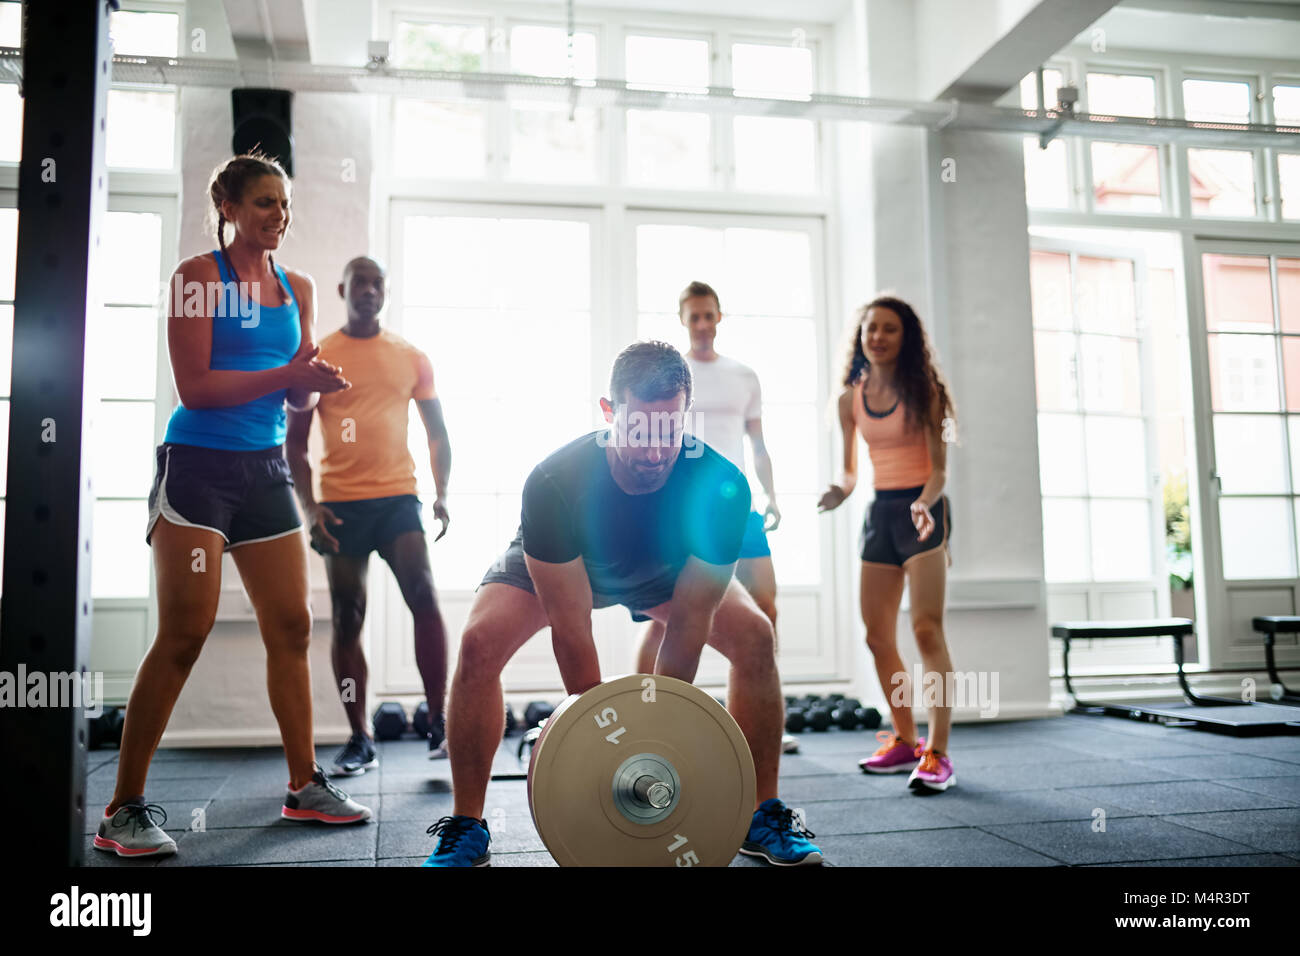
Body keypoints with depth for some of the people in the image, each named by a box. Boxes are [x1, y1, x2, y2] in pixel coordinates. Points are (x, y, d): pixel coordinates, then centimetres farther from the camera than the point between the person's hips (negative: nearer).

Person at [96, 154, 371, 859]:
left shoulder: (297, 288, 13)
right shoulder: (199, 275, -4)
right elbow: (194, 385, -12)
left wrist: (316, 383, -9)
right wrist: (286, 375, -19)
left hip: (266, 470, 6)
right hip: (198, 466, -6)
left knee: (291, 628, 7)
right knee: (184, 635, -8)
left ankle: (305, 786, 18)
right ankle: (123, 809, 3)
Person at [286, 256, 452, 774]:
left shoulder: (412, 357, 10)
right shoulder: (318, 357, 5)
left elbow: (438, 433, 14)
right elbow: (295, 443, 5)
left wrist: (442, 493, 1)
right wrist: (309, 507, -7)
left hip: (398, 497, 0)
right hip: (341, 505, 0)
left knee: (423, 594, -17)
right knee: (347, 618, 3)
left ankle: (438, 723, -10)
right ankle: (359, 741, 11)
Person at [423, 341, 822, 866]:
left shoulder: (721, 487, -35)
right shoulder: (553, 483, -41)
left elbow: (688, 623, -27)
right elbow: (572, 633, -34)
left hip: (662, 569, 2)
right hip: (552, 565, -1)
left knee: (755, 637, -16)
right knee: (480, 642, -26)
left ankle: (763, 818, 1)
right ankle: (465, 829, -9)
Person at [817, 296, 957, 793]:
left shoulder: (923, 390, -6)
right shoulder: (851, 398, 7)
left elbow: (939, 468, -10)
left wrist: (924, 504, -30)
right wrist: (838, 490, -11)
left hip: (921, 509, -5)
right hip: (879, 512, 6)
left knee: (926, 629, -16)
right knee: (878, 636, 8)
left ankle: (937, 755, -13)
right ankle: (905, 742, 23)